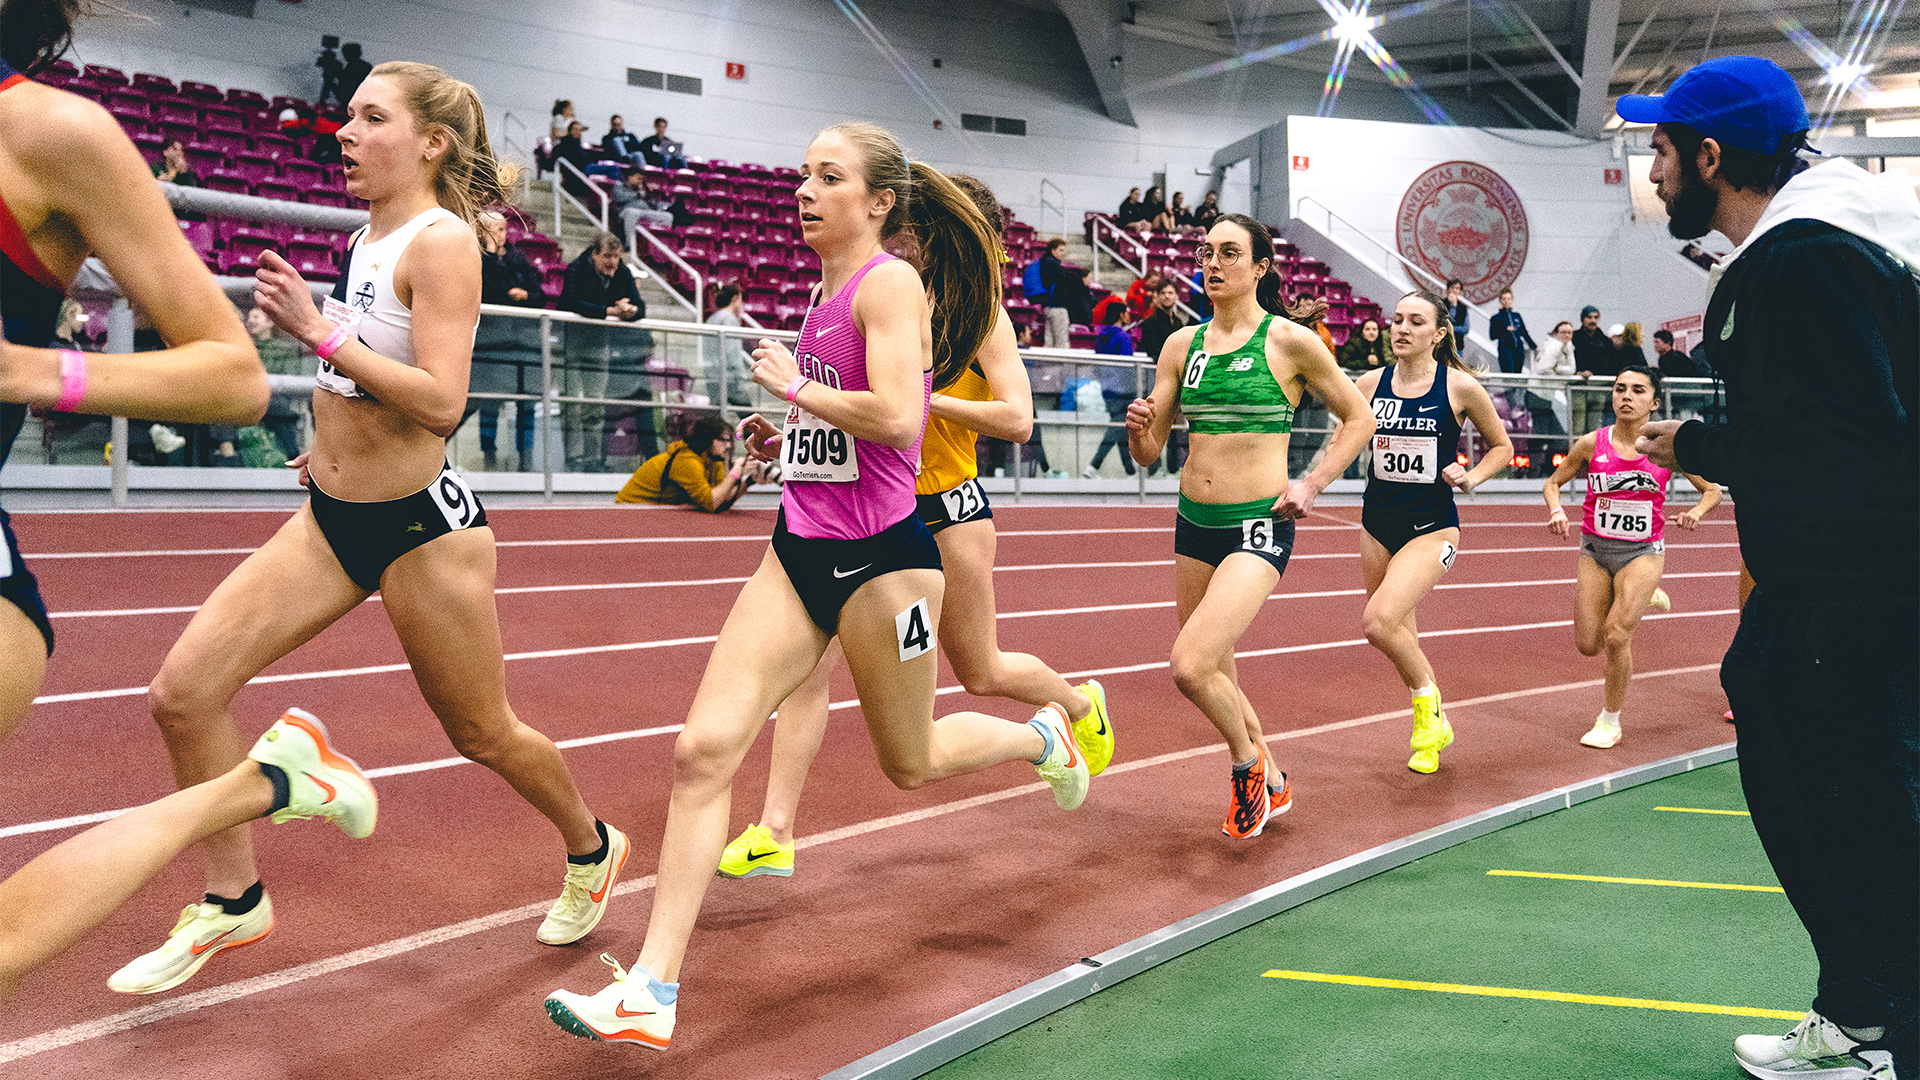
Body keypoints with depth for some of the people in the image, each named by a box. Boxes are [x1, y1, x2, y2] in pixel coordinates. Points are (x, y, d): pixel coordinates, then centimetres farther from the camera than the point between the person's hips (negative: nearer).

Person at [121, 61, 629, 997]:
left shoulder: (442, 241, -16)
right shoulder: (368, 237, 7)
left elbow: (441, 401, -26)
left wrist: (320, 333, -28)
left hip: (421, 526, -8)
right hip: (331, 517, 8)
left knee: (481, 734, 10)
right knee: (184, 691, -3)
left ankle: (591, 850, 38)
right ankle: (233, 901, 14)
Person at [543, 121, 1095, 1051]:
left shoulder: (891, 283, -12)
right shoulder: (830, 289, 13)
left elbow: (896, 416, -27)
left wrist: (795, 387, -15)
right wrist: (789, 439, 14)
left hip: (878, 556, -7)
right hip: (799, 551, 8)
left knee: (911, 763, 13)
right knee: (704, 748, -6)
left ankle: (1042, 735, 46)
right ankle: (651, 993, -4)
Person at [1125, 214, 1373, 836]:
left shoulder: (1290, 341, -6)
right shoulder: (1182, 345, 7)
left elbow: (1359, 418, 4)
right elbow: (1148, 452, 10)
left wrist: (1311, 486, -7)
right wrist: (1137, 428, -13)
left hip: (1258, 527, -6)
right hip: (1193, 524, 6)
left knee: (1189, 666, -20)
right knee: (1216, 677, 14)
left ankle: (1247, 761, 9)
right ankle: (1270, 786, 38)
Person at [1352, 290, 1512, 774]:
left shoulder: (1460, 387, -8)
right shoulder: (1372, 383, 0)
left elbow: (1502, 446, 6)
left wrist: (1471, 477, -11)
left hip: (1432, 527, -4)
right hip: (1378, 522, 5)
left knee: (1379, 621, -23)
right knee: (1401, 635, 12)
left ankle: (1427, 698, 4)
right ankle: (1435, 728, 33)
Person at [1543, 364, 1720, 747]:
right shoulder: (1591, 444, -6)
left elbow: (1713, 490, 4)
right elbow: (1552, 482, 8)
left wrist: (1696, 512, -18)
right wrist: (1556, 512, -13)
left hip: (1643, 553, -2)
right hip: (1595, 550, 3)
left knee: (1616, 635, -17)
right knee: (1588, 645, 3)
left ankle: (1610, 721, 4)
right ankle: (1643, 599, 34)